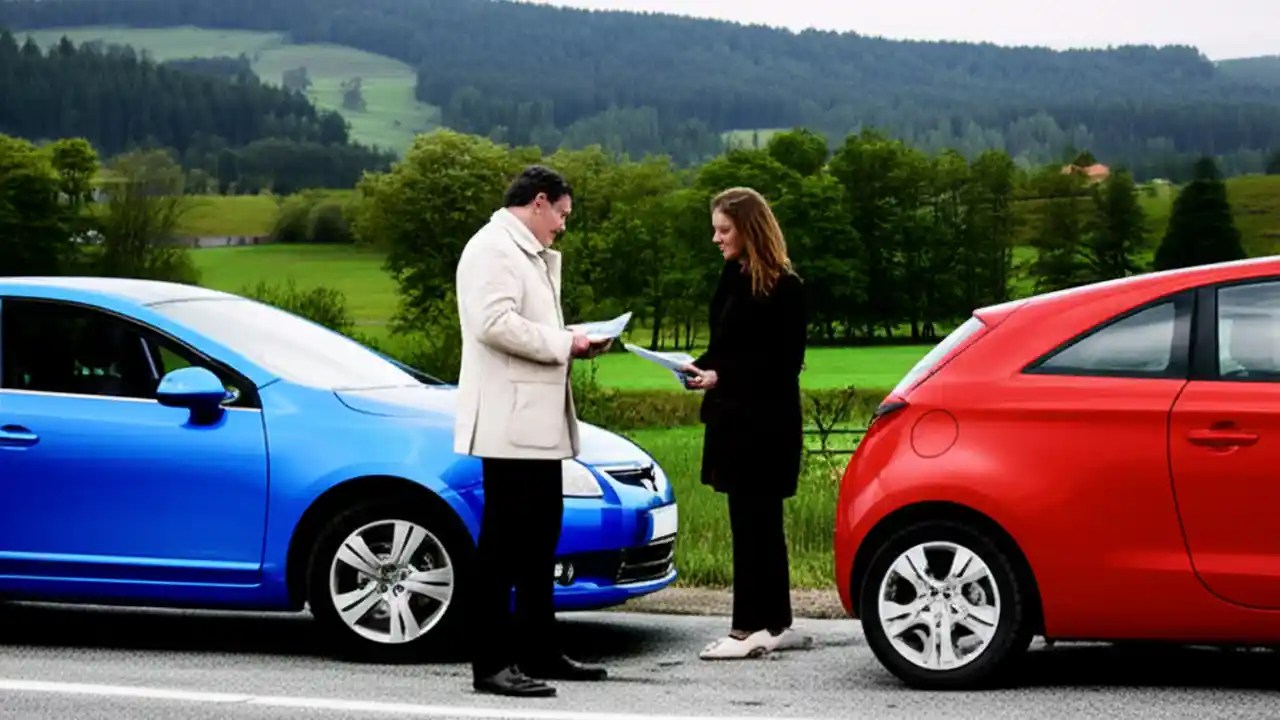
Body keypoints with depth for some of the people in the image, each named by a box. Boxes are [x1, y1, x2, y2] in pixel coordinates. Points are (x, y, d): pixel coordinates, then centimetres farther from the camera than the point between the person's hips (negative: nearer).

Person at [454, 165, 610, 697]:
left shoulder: (531, 254, 21)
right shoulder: (494, 248, -11)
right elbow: (494, 323, -23)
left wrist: (569, 343, 10)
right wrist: (563, 343, -14)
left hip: (539, 423, 11)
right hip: (510, 422, -11)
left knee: (540, 538, 15)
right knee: (503, 542, -9)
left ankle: (539, 652, 23)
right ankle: (491, 664, -7)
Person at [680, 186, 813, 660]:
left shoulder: (783, 288, -12)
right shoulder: (733, 277, 13)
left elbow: (784, 363, -14)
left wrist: (721, 376, -18)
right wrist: (700, 369, 0)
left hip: (765, 422, -8)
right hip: (734, 416, 8)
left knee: (753, 521, -6)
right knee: (757, 521, 11)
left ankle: (752, 628, -3)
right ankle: (775, 625, 17)